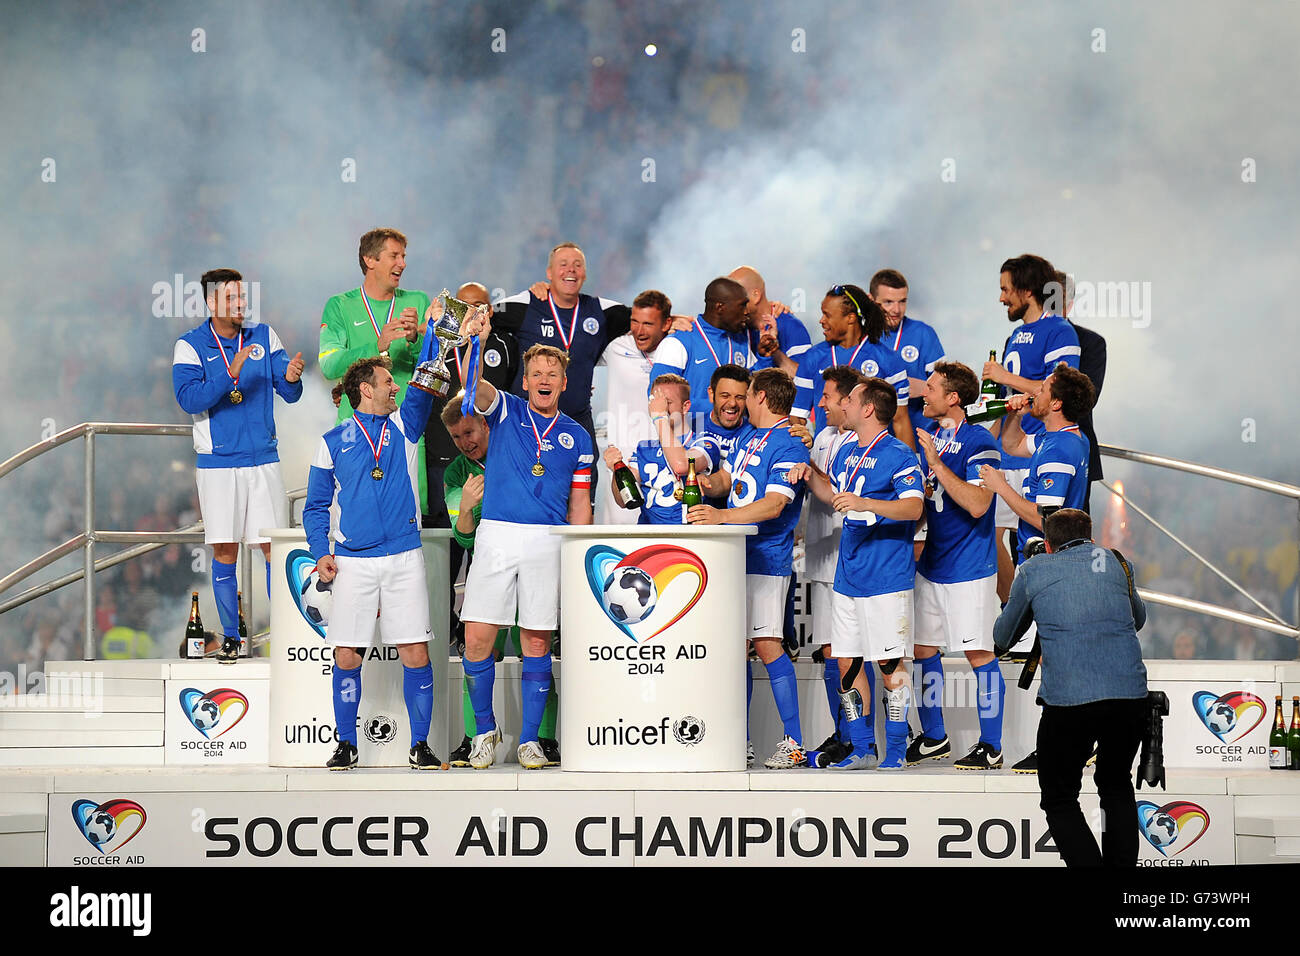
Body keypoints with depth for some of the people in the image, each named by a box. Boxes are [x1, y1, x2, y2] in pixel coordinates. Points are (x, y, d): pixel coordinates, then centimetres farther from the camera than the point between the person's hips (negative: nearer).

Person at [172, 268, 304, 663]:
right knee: (224, 551, 1)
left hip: (262, 458, 2)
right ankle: (230, 636, 10)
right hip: (217, 462, -2)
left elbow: (290, 394, 4)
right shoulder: (190, 346, -1)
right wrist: (230, 375, -27)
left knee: (274, 546, -2)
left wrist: (291, 377, -20)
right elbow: (189, 399, -14)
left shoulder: (264, 337, 7)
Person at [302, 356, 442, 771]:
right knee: (347, 657, -1)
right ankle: (346, 744, 12)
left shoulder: (404, 425, 11)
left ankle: (420, 745, 5)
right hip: (354, 562, -1)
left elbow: (424, 389, -5)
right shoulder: (333, 441, 9)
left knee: (416, 654, -4)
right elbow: (316, 505, 12)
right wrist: (321, 551, -1)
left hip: (404, 557, 1)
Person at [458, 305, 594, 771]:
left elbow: (580, 503, 13)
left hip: (549, 541, 1)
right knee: (477, 637, -5)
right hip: (496, 536, -1)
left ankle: (529, 739, 10)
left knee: (537, 641, 2)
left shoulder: (577, 436, 12)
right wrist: (474, 342, -30)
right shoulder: (506, 411, 8)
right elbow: (474, 387, -13)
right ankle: (485, 728, 12)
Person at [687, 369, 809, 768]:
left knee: (766, 644, -14)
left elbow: (773, 506, -21)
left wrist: (722, 516, -32)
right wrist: (707, 483, 2)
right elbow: (726, 478, 27)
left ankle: (794, 743, -12)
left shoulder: (788, 445, -11)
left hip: (765, 558, -9)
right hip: (733, 555, 9)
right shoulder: (752, 436, 18)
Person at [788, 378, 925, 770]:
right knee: (847, 662, 7)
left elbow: (913, 506, -23)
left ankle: (896, 751, 3)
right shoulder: (846, 450, 14)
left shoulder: (899, 456, -10)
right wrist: (812, 476, 11)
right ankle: (863, 750, 15)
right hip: (847, 573, 8)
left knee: (890, 663, -4)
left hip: (886, 575, -8)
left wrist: (864, 503, -34)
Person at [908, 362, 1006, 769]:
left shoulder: (980, 442, -13)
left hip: (969, 567, -8)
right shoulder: (930, 438, 12)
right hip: (931, 564, 8)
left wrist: (937, 464, -25)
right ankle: (933, 737, 21)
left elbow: (977, 505, -25)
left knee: (978, 653, -4)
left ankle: (991, 746, 1)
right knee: (923, 648, 10)